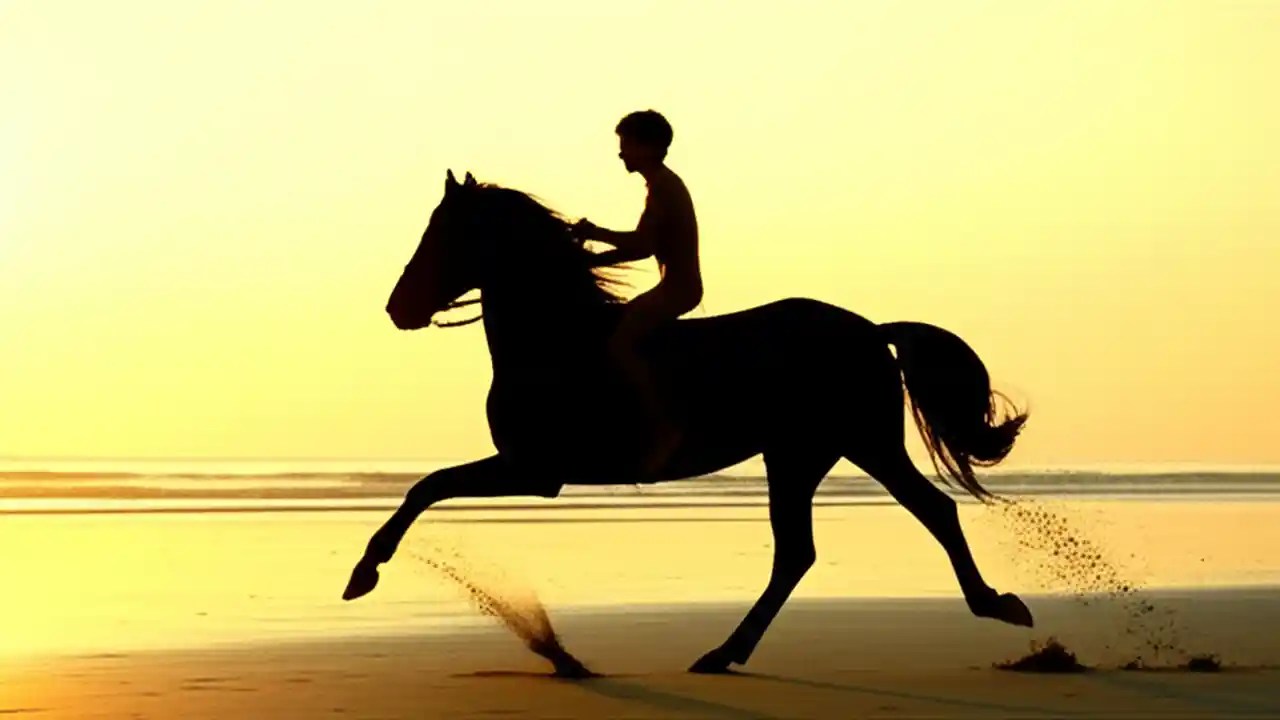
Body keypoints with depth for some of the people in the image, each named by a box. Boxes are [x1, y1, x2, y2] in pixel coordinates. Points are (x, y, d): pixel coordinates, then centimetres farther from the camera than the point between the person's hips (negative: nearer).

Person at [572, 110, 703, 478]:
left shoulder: (661, 186, -14)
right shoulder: (666, 183, 18)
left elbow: (642, 245, -24)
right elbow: (646, 244, 21)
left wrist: (596, 233, -13)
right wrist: (594, 260, 14)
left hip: (677, 288, -11)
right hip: (678, 286, 11)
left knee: (619, 343, -25)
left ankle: (664, 428, -24)